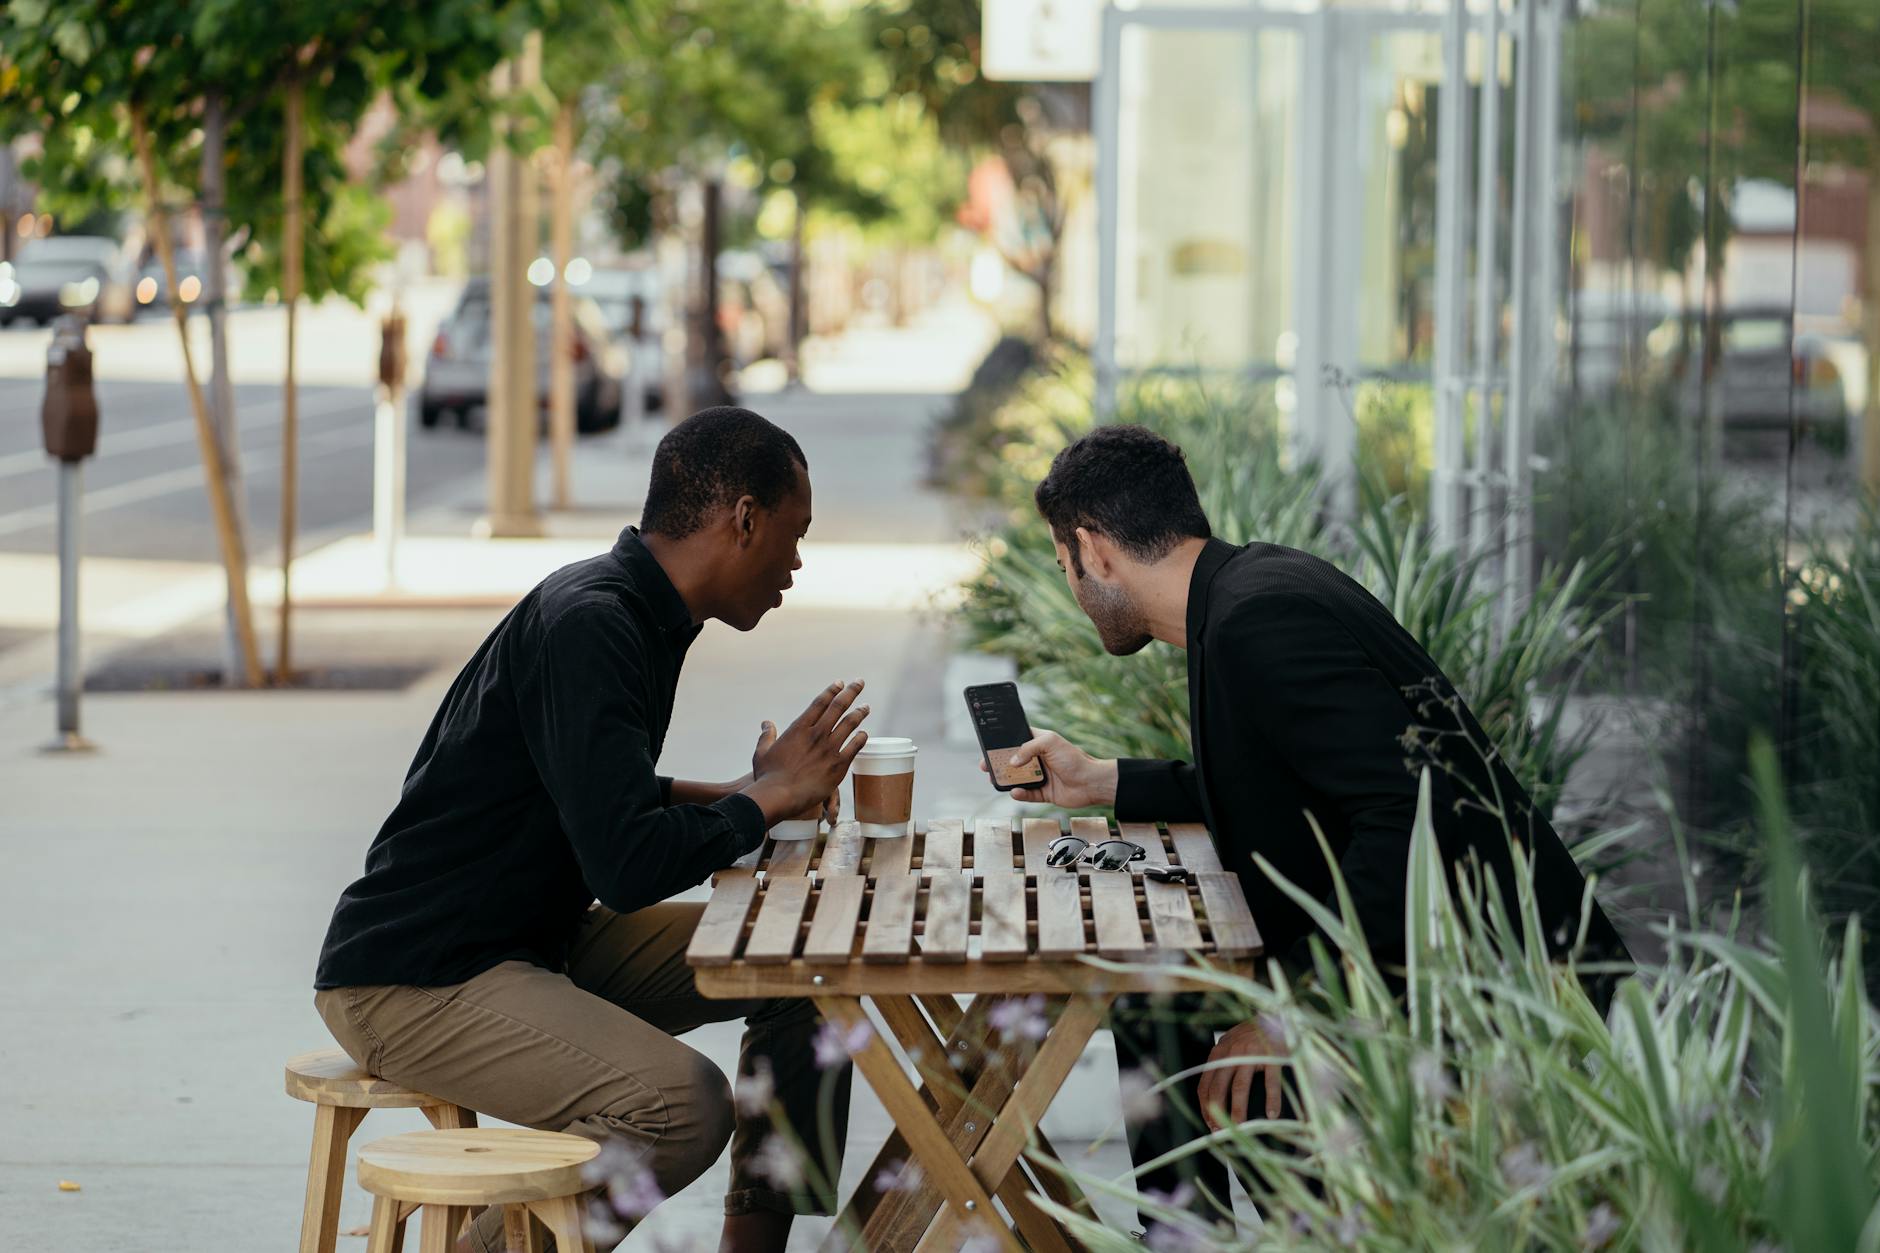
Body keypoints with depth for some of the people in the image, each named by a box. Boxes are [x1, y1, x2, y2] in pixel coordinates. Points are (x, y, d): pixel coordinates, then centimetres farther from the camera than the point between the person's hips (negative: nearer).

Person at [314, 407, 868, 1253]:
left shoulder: (639, 612, 10)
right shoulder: (587, 626, -22)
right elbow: (628, 865, -28)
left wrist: (746, 795, 10)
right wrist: (766, 797, -12)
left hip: (538, 941, 10)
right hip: (412, 981, -10)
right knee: (683, 1104, -29)